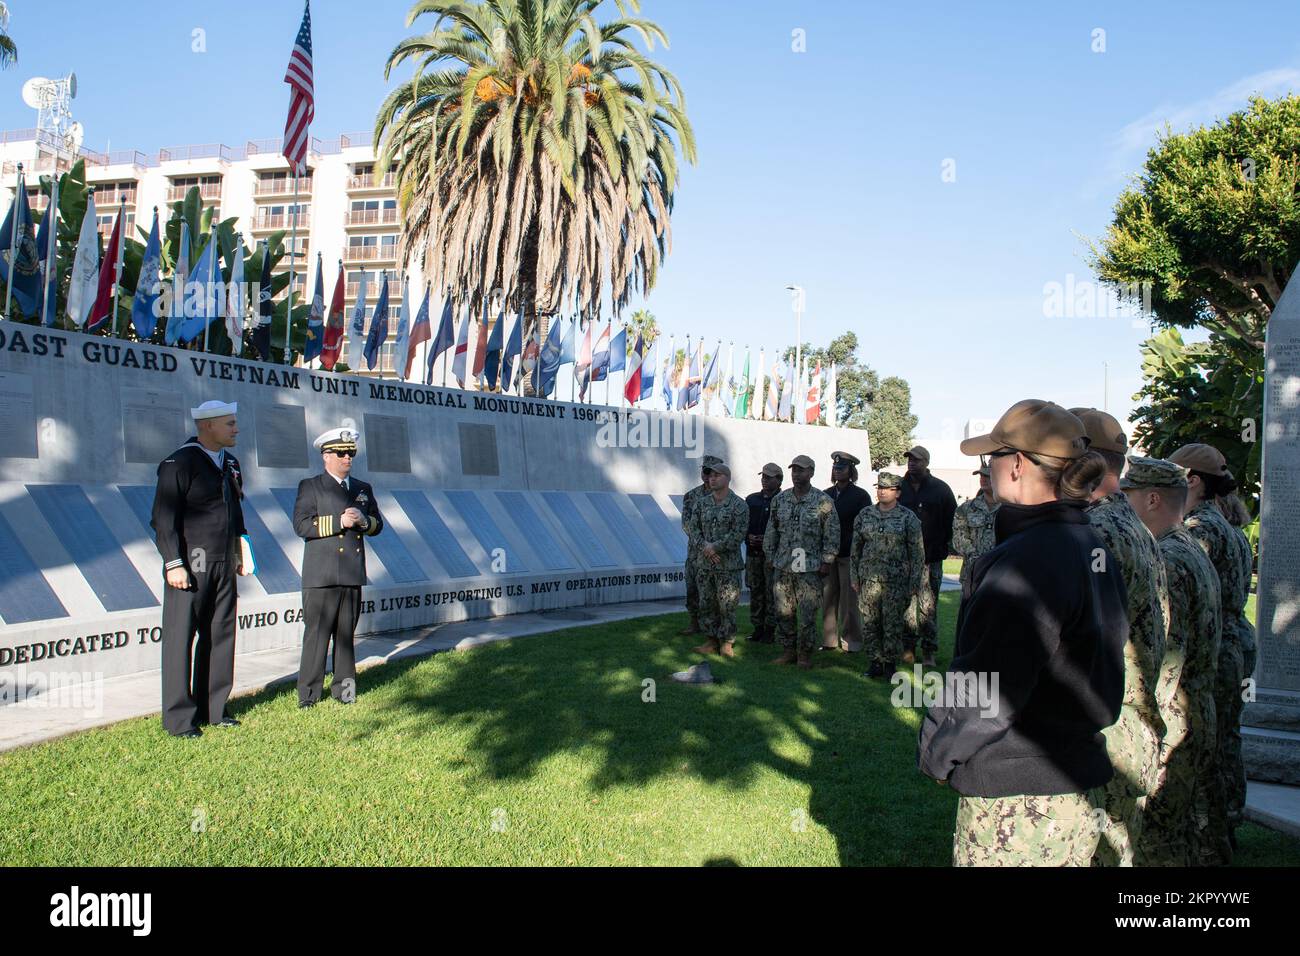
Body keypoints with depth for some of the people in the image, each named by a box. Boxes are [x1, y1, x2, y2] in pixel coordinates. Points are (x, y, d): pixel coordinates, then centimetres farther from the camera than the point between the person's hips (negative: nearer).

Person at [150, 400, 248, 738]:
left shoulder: (230, 462, 13)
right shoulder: (179, 463, -9)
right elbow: (163, 518, -12)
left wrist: (238, 553, 18)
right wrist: (173, 564, -17)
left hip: (224, 567, 7)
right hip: (190, 565, -7)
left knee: (220, 636, 10)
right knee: (180, 638, 0)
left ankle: (213, 709, 20)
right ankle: (179, 718, 8)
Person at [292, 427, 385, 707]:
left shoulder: (363, 489, 17)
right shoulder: (310, 487, 3)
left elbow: (377, 525, 15)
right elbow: (301, 525, -9)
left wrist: (363, 520, -7)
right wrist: (339, 521, -16)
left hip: (353, 575, 4)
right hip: (321, 576, -4)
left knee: (346, 633, 9)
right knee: (317, 633, -2)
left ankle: (343, 687, 17)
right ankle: (309, 693, 5)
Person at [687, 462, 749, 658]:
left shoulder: (739, 505, -6)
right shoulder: (701, 503, 9)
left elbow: (738, 534, -13)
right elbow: (694, 528, 6)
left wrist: (715, 547, -16)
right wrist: (704, 547, -11)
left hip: (729, 565, -5)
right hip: (705, 564, 5)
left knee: (727, 606, 0)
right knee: (706, 604, 9)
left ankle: (726, 643, 10)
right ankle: (711, 641, 19)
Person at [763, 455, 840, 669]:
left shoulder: (823, 501, -3)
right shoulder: (780, 499, 9)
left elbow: (832, 534, -2)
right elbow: (771, 530, 14)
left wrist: (827, 562, -6)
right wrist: (770, 557, 11)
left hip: (810, 568, -4)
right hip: (782, 566, 4)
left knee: (808, 613, 0)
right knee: (783, 612, 7)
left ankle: (805, 653, 13)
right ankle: (788, 650, 20)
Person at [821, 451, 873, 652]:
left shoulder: (860, 495, 0)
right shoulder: (826, 495, 13)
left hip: (849, 556, -4)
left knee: (849, 600, -2)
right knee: (828, 598, 5)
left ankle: (851, 641, 7)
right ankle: (829, 640, 13)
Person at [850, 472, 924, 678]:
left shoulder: (908, 518, -1)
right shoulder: (864, 515, 8)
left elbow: (917, 553, 0)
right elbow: (855, 548, 13)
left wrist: (914, 583, -4)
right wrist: (854, 578, 9)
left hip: (896, 582, -3)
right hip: (868, 580, 3)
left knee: (893, 625, 1)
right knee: (870, 624, 5)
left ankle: (890, 664, 13)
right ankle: (876, 662, 16)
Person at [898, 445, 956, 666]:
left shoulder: (941, 489, 5)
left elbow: (951, 521, 7)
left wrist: (944, 546, 0)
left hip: (931, 559, -1)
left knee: (928, 606, 1)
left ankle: (929, 650, 7)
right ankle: (907, 647, 12)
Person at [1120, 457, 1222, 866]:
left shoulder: (1165, 562, -20)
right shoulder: (1195, 552, 13)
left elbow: (1164, 657, -25)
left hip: (1162, 725, -10)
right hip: (1198, 717, 10)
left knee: (1153, 841, 0)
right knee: (1184, 832, 21)